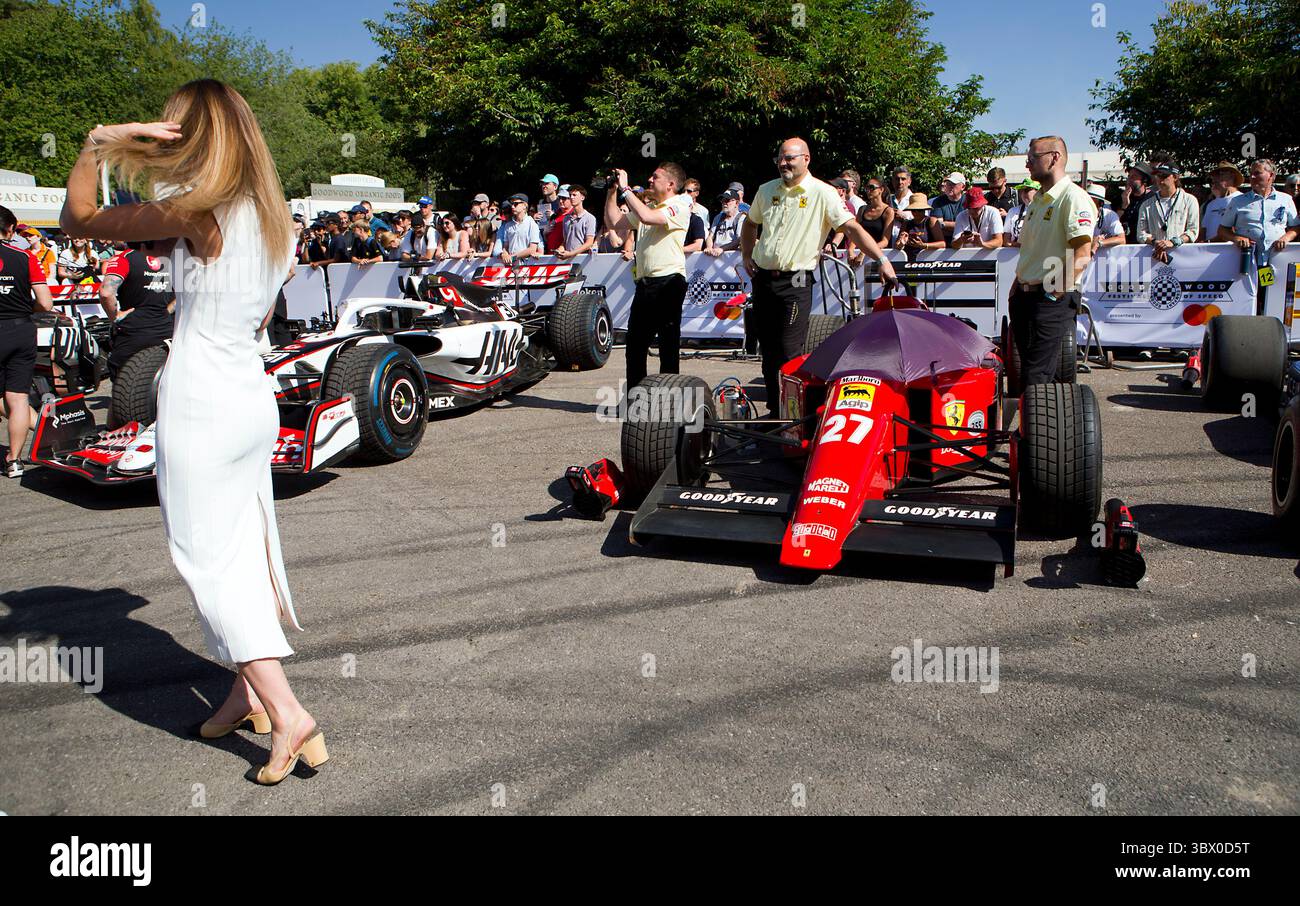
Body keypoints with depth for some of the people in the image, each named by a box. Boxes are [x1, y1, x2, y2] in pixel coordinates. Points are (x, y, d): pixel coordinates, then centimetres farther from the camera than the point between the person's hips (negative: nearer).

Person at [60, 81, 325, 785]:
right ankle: (248, 693, 27)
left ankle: (287, 712, -5)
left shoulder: (196, 212, -15)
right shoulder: (273, 217, 9)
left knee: (209, 561, -1)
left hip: (199, 408, -8)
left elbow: (77, 218, -4)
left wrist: (99, 140, 3)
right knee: (245, 550, 15)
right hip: (253, 401, 8)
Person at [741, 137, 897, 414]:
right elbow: (750, 223, 28)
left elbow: (853, 228, -10)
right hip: (762, 278, 6)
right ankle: (774, 410, 20)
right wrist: (746, 256, 14)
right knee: (768, 350, 10)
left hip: (795, 282, -6)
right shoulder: (766, 190, 11)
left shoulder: (822, 193, -6)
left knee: (790, 353, -10)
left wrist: (882, 259, -18)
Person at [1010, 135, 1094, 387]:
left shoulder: (1073, 197, -11)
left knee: (1036, 377, -10)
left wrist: (1058, 290, -20)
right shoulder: (1038, 200, 19)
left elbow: (1082, 253, -20)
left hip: (1052, 300, -9)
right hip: (1024, 297, 9)